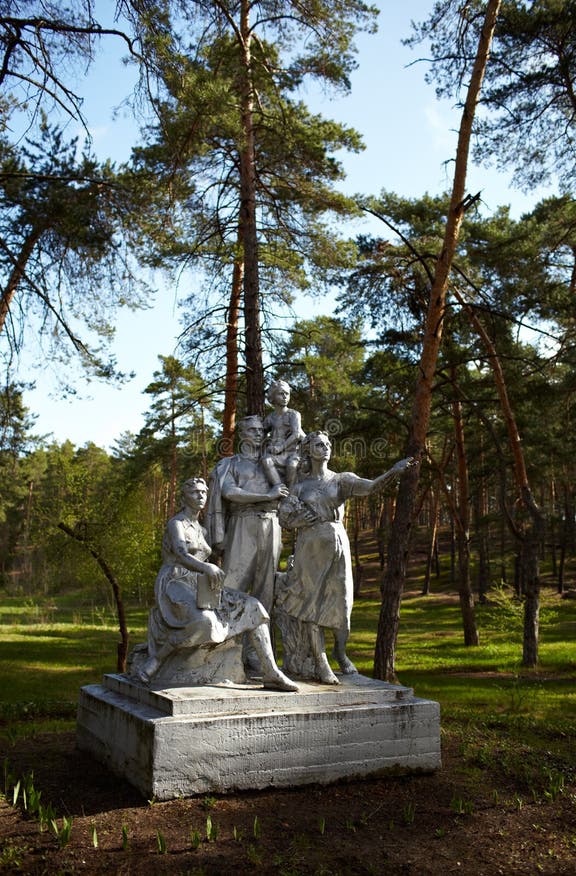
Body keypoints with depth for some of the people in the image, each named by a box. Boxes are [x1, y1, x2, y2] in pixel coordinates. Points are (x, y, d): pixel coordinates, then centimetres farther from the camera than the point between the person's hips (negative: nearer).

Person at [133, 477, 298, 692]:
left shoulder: (200, 530, 19)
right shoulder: (175, 524, -7)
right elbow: (182, 557, -25)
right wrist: (207, 568, -43)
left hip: (197, 591, 8)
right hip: (175, 589, -8)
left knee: (253, 608, -7)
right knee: (204, 622, -40)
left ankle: (271, 673, -11)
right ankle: (155, 658, -20)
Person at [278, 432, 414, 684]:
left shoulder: (341, 479, 6)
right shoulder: (300, 487, 9)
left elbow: (370, 486, -12)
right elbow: (285, 516, 5)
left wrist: (394, 471, -27)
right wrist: (310, 520, -10)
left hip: (337, 545, 0)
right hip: (311, 547, 0)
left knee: (341, 600, 1)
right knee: (312, 602, -2)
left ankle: (341, 651, 25)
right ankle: (320, 662, 5)